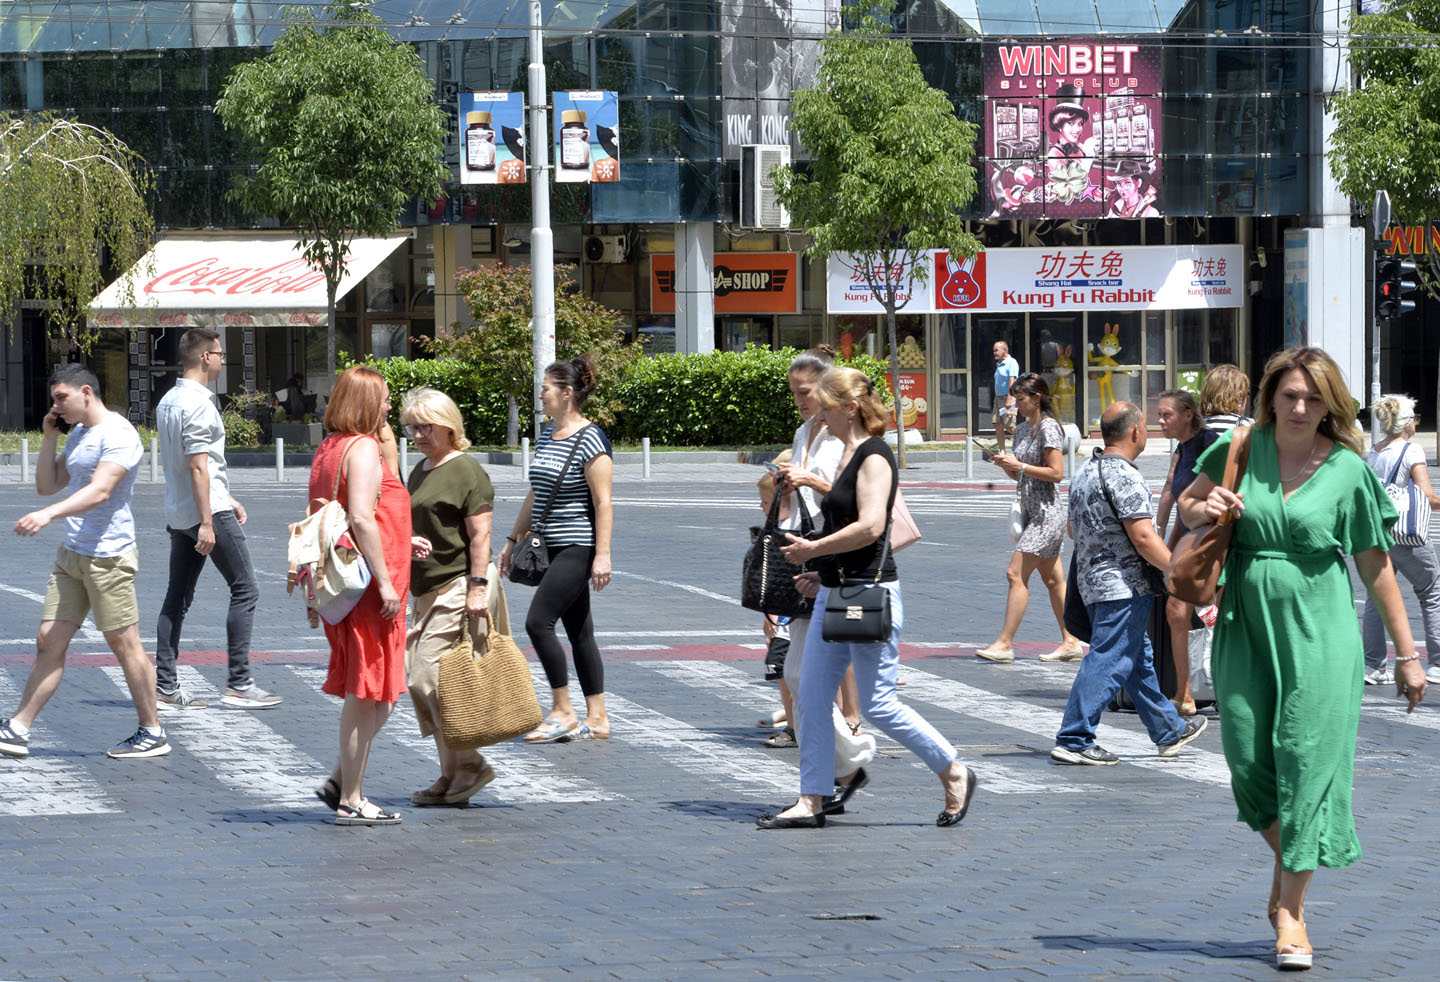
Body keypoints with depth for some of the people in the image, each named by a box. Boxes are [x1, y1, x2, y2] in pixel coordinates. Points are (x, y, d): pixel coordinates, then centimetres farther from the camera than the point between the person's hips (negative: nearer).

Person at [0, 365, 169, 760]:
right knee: (49, 642, 6)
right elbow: (47, 486, 21)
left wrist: (48, 514, -36)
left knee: (125, 646, -2)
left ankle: (153, 733, 7)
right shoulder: (77, 435, 16)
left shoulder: (118, 434, -13)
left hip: (108, 556, -9)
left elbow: (100, 490, -25)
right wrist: (49, 438, 9)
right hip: (71, 554, 9)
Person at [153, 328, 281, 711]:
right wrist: (207, 523, -21)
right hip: (208, 510, -9)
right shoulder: (197, 404, -15)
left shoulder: (168, 401, 15)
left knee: (177, 598, 8)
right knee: (245, 591, -3)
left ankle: (165, 686, 6)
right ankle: (239, 684, -7)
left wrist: (226, 498, 28)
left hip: (179, 515, 9)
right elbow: (197, 466, -20)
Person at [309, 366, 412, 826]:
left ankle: (339, 781, 13)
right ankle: (350, 800, 0)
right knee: (367, 694, -4)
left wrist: (402, 542, 27)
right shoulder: (363, 448, -13)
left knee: (378, 693, 15)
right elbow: (361, 518, -22)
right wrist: (384, 581, -22)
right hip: (366, 584, -10)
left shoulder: (328, 448, 16)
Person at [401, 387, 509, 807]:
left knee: (430, 677, -13)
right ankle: (452, 774, 13)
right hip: (427, 591, 9)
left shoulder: (466, 470, -9)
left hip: (457, 587, -9)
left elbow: (479, 535, -14)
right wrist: (409, 542, 5)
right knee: (420, 682, 7)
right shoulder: (420, 472, 17)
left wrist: (478, 587, -20)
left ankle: (468, 765, -2)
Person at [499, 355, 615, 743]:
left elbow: (603, 502, -17)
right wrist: (514, 539, 22)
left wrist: (603, 554, -20)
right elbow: (535, 495, 22)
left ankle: (563, 712, -6)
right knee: (579, 631, 8)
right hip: (554, 549, 9)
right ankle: (596, 719, 11)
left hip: (578, 549, -9)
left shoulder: (590, 440, -14)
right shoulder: (547, 435, 13)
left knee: (538, 622, -13)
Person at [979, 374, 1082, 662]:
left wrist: (1018, 465, -18)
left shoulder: (1048, 427, -13)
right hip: (1032, 511, 10)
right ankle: (1071, 643, 14)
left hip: (1046, 512, -10)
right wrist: (1004, 464, 1)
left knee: (1016, 574, -12)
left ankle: (1004, 643, -11)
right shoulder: (1023, 429, 14)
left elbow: (1056, 473, -19)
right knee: (1052, 579, 10)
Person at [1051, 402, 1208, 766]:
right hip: (1122, 585, -10)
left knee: (1139, 659, 18)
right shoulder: (1123, 476, -17)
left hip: (1093, 580, 10)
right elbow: (1143, 538, -21)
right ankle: (1073, 740, -9)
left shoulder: (1085, 473, 13)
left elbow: (1074, 529, 24)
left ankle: (1169, 731, 28)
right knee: (1108, 661, -8)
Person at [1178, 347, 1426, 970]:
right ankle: (1286, 859, 31)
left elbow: (1376, 566, 2)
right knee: (1249, 761, 2)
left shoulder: (1347, 469, -3)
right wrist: (1204, 510, -9)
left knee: (1309, 761, -6)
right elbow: (1184, 505, 16)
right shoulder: (1239, 450, 1)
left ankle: (1291, 909, 2)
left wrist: (1406, 652, 3)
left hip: (1318, 631, -2)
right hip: (1246, 626, 2)